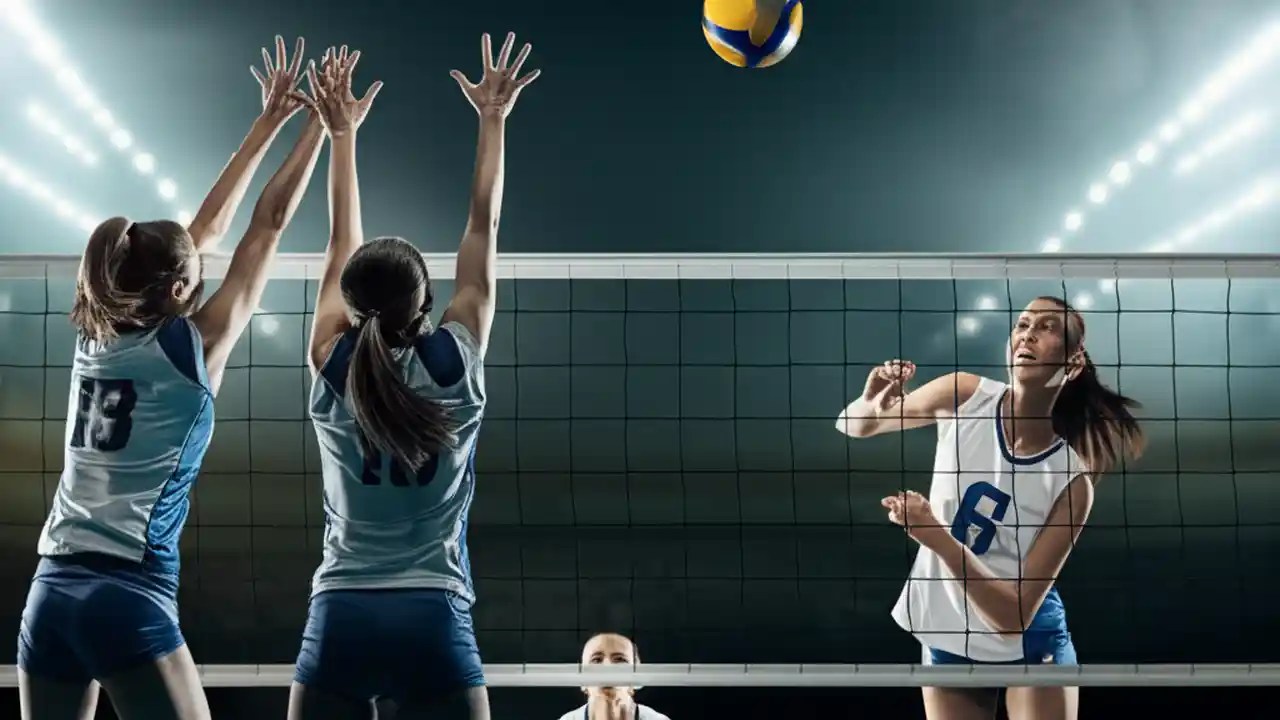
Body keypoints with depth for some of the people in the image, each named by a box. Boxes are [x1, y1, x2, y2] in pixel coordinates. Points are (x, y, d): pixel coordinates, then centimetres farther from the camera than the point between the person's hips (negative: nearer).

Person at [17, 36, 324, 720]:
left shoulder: (95, 339, 10)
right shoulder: (190, 349, -5)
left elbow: (206, 228, 17)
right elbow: (266, 228, -1)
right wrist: (322, 125, 7)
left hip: (51, 592, 7)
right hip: (129, 596, -7)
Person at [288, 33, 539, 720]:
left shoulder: (334, 367, 1)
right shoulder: (454, 364, -2)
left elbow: (342, 244, 14)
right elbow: (483, 230, 7)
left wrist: (342, 132, 22)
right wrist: (493, 121, 15)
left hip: (340, 616, 2)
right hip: (434, 617, -2)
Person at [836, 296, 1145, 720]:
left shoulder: (1072, 481, -20)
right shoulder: (962, 396, -14)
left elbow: (1015, 615, -23)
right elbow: (853, 427, 1)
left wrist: (938, 538, -35)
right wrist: (872, 406, -23)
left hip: (1030, 644, -2)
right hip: (946, 638, 3)